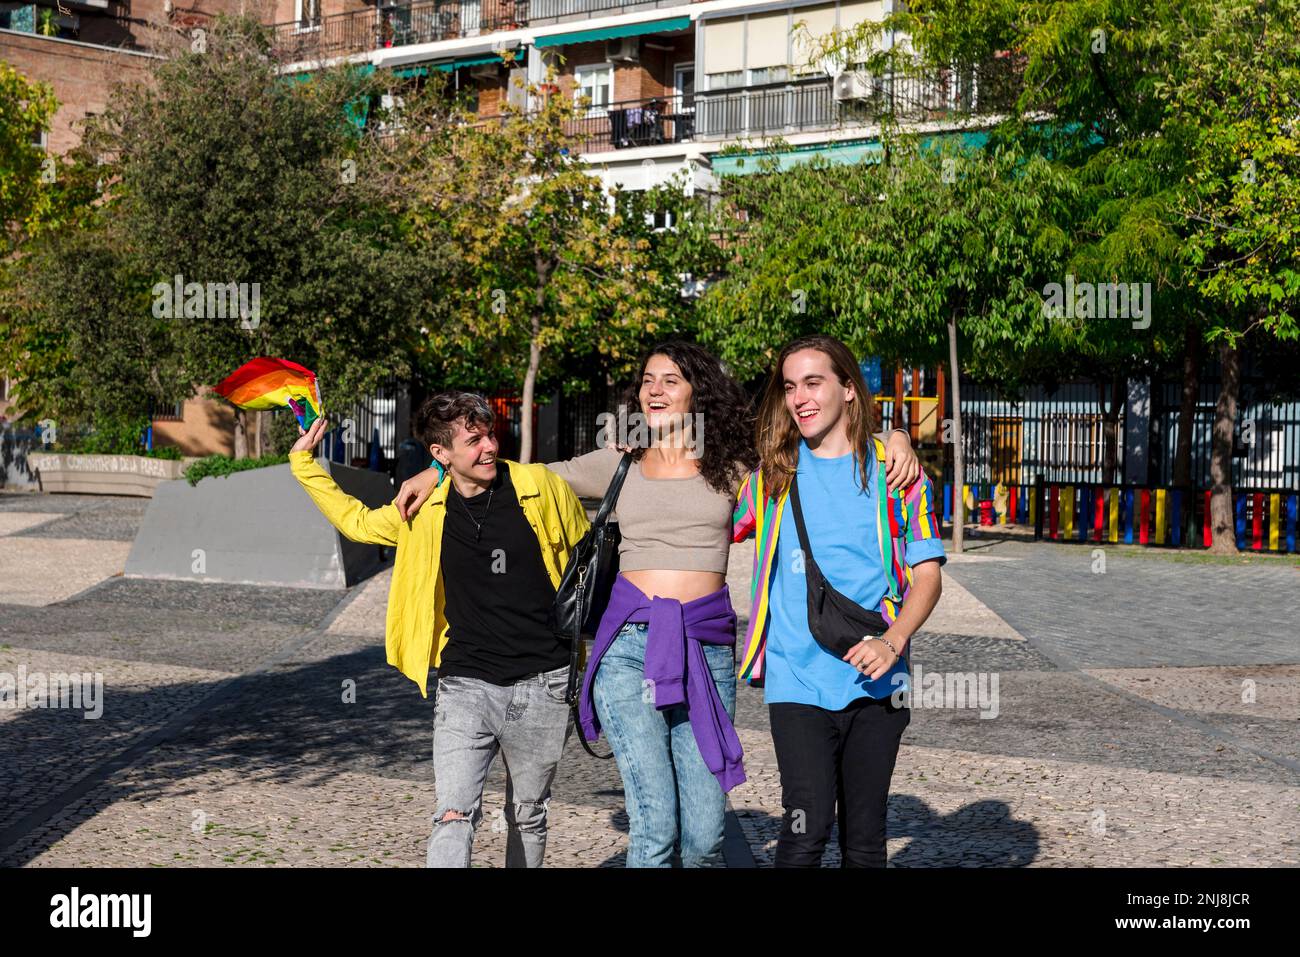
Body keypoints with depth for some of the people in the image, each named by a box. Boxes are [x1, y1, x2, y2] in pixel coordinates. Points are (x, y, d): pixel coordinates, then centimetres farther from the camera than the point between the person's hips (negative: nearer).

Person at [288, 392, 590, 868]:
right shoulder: (426, 510, 3)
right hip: (464, 685, 1)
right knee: (454, 818, -12)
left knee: (527, 818, 13)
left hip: (543, 685, -1)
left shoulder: (540, 487, -4)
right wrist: (303, 462, 16)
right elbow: (356, 521, 21)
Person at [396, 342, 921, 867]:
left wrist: (894, 439, -4)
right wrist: (436, 473, 14)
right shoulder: (620, 465, 13)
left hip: (706, 645, 0)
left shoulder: (730, 466, 10)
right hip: (629, 644, 0)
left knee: (704, 836, -2)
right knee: (655, 826, -8)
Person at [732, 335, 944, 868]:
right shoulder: (772, 475, 7)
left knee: (864, 838, 9)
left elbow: (928, 575, 2)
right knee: (808, 825, -15)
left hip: (875, 682, 1)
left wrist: (892, 642, -13)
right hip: (797, 678, 0)